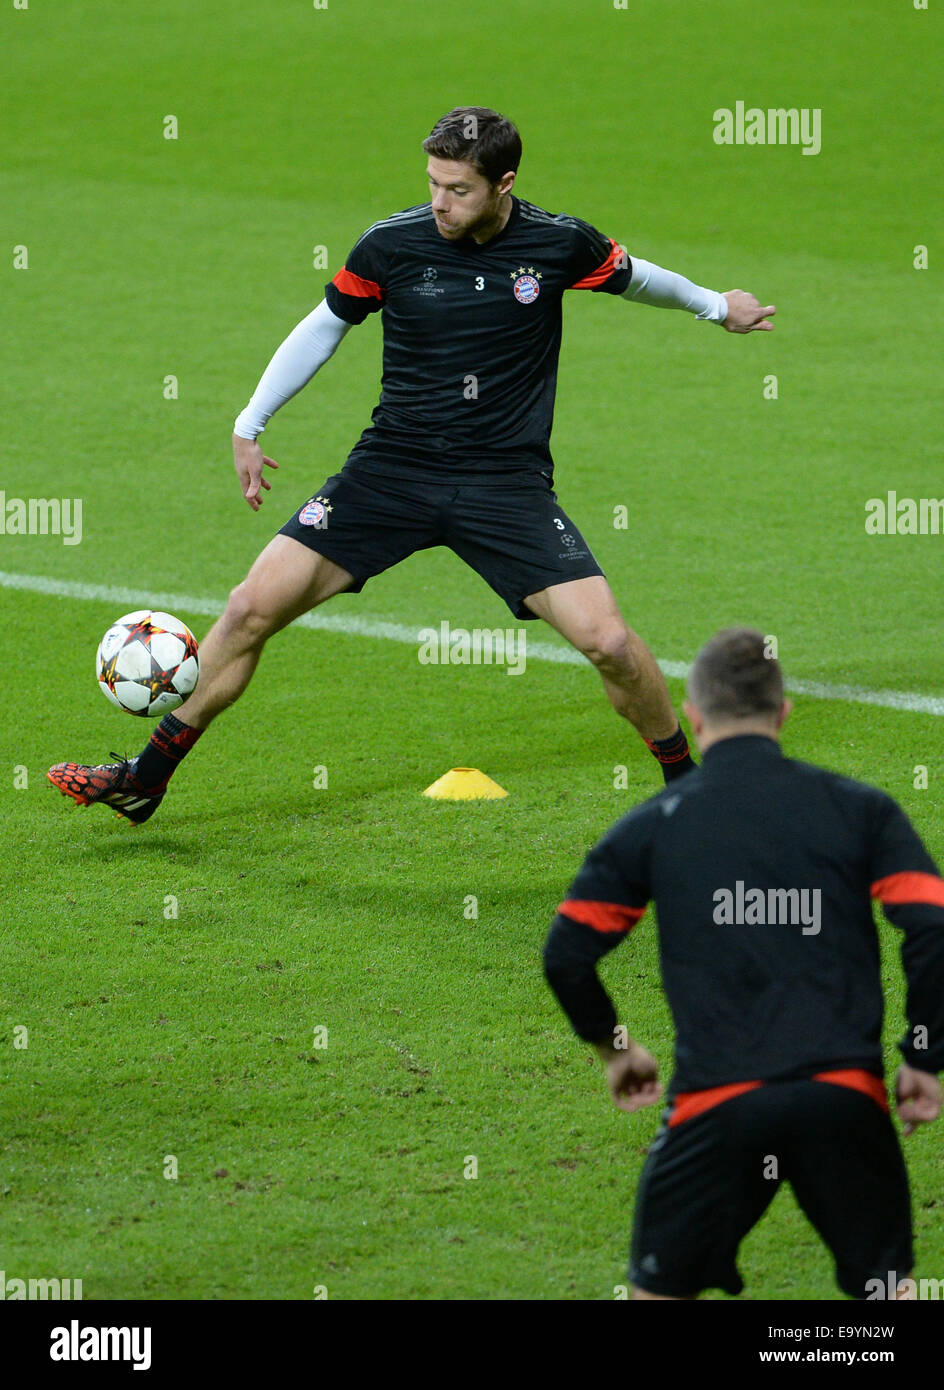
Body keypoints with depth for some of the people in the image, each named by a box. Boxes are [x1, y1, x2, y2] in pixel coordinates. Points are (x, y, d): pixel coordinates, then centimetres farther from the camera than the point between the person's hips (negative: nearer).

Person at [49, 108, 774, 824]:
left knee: (609, 641, -15)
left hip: (508, 481, -1)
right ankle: (148, 778, 7)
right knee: (252, 608, -8)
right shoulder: (393, 243, -7)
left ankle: (687, 782, 11)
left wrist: (714, 304, 31)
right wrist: (249, 424, 10)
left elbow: (628, 274, 16)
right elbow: (326, 326, 9)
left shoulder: (559, 244, -7)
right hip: (393, 468, 1)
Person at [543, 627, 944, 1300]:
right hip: (845, 1095, 0)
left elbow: (566, 956, 8)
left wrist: (614, 1048, 24)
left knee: (659, 1291, 13)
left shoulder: (652, 825, 7)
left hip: (714, 1104, 0)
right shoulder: (860, 807, 6)